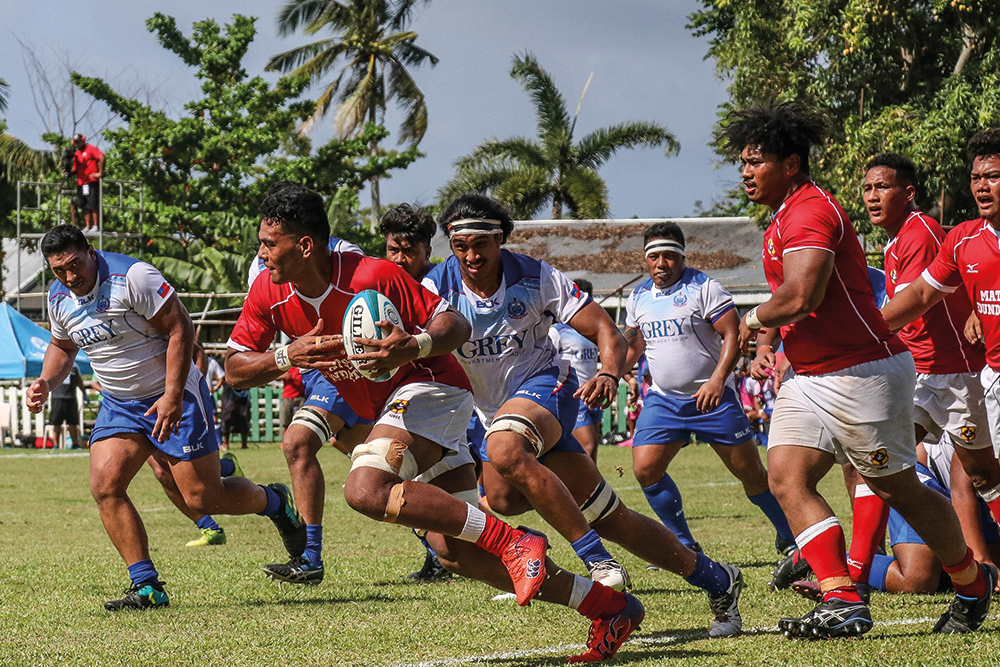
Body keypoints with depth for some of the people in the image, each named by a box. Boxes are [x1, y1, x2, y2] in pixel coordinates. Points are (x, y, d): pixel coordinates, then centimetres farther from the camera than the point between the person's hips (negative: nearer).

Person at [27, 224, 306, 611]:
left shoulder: (132, 277, -21)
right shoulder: (58, 298, 1)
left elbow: (180, 329, -19)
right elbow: (62, 346, 21)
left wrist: (172, 397, -23)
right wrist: (46, 382, 0)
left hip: (174, 395, -6)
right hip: (119, 403, 6)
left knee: (202, 498, -8)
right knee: (105, 485, -14)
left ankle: (274, 502, 24)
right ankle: (147, 586, -8)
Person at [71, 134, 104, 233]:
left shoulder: (91, 148, -1)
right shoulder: (76, 154, 21)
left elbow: (101, 157, -16)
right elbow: (75, 169, 21)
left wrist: (100, 173, -18)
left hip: (92, 181, -8)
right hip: (81, 183, 8)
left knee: (93, 205, -10)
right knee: (85, 207, 6)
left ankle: (96, 226, -9)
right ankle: (88, 226, 8)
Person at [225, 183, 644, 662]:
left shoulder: (374, 277, -21)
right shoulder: (268, 291, -4)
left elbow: (454, 326, -14)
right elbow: (234, 369, 0)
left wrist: (411, 348, -35)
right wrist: (286, 358, -19)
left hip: (429, 389, -8)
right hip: (387, 411, 8)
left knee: (364, 490, -32)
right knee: (456, 550, -2)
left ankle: (512, 542, -25)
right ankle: (607, 606, 4)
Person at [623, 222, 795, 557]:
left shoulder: (704, 288, -9)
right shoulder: (638, 297, 9)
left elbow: (733, 335, -14)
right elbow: (633, 346, 22)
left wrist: (717, 380, -26)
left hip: (711, 396, -5)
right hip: (663, 400, 5)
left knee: (750, 472, -2)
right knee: (645, 469, -10)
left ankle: (789, 539, 15)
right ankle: (684, 545, 4)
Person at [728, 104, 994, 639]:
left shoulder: (810, 211, -19)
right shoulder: (783, 219, 16)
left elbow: (801, 297, -31)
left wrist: (754, 321, -12)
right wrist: (767, 343, 12)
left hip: (863, 374, -10)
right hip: (809, 379, 10)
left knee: (899, 490, 4)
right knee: (786, 477, -7)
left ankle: (973, 581, 25)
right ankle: (841, 601, -14)